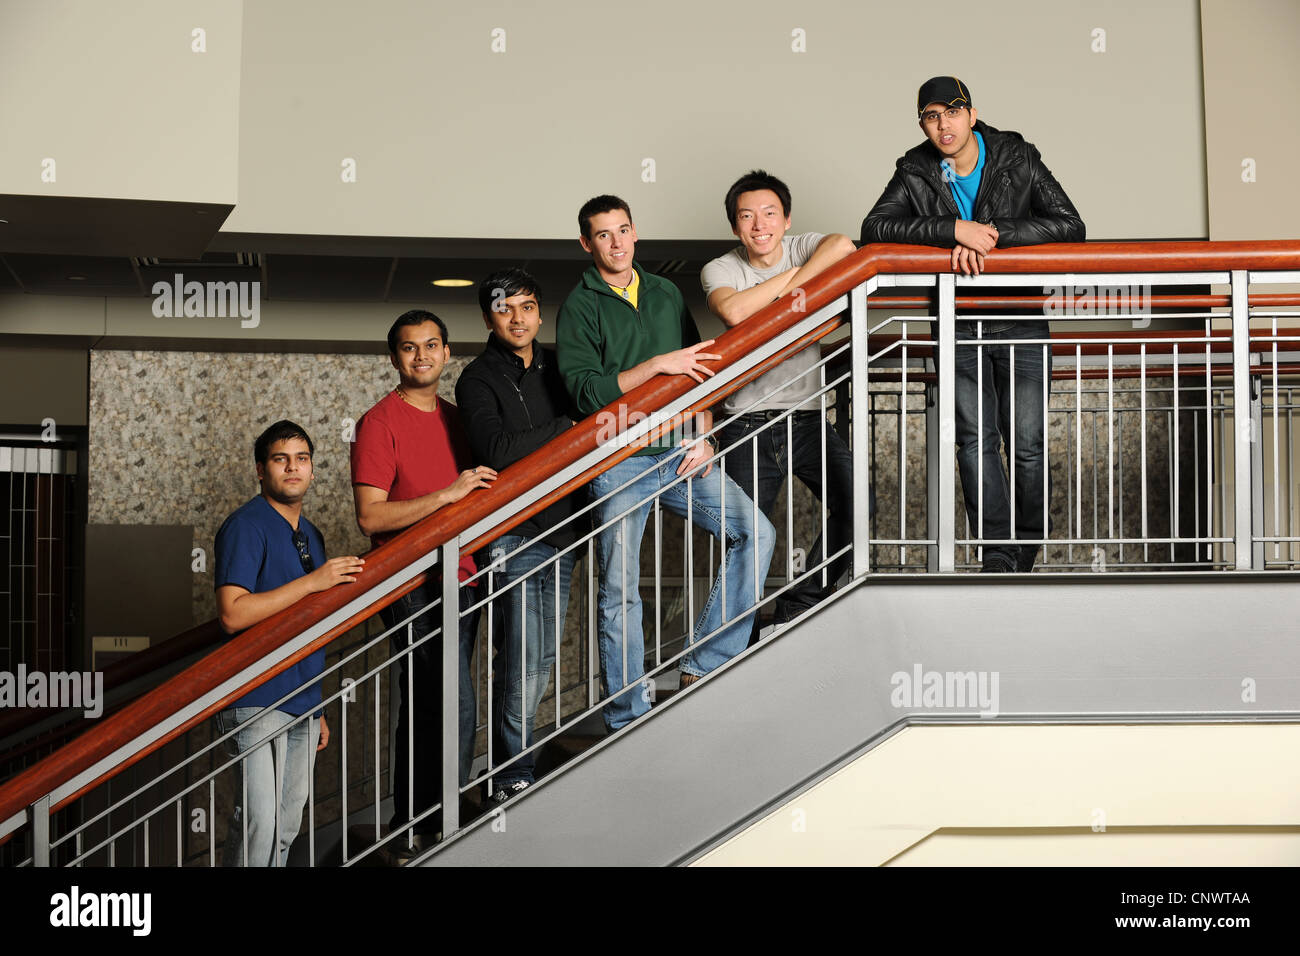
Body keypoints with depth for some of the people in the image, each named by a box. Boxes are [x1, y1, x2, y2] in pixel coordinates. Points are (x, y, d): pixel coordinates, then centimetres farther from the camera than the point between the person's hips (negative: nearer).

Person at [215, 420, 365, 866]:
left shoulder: (309, 534, 18)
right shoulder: (245, 526, -8)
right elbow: (233, 615, -20)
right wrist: (312, 581, -19)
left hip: (302, 703, 8)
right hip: (257, 702, -8)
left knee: (287, 825, 9)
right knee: (258, 822, -15)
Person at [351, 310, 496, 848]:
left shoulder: (456, 418, 15)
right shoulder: (380, 422, -6)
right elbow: (370, 517, -15)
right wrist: (447, 494, -19)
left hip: (460, 579, 7)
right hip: (411, 585, -7)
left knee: (426, 711, 13)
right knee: (455, 710, -14)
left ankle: (411, 832, 21)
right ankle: (429, 829, -3)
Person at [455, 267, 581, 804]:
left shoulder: (556, 367, 14)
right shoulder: (479, 380, -4)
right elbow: (496, 450, -19)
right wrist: (571, 429, -17)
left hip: (561, 527, 6)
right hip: (512, 533, -6)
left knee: (543, 655, 10)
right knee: (523, 656, -9)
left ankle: (516, 760, 21)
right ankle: (511, 778, 0)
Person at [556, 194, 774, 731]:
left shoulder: (666, 295, 16)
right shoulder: (580, 306, 0)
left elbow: (698, 371, 18)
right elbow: (586, 390, -13)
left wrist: (703, 436, 3)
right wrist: (658, 365, -18)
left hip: (678, 453, 4)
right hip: (618, 463, -4)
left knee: (755, 532, -12)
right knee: (620, 592, -2)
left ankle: (704, 664, -6)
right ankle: (627, 722, 8)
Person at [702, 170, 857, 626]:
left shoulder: (803, 248, 4)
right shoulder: (719, 270, -1)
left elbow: (842, 246, -20)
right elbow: (734, 311, -24)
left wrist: (791, 288, -22)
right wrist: (791, 276, -14)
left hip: (807, 417, 2)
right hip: (748, 422, -2)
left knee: (856, 502, -14)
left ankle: (798, 607, 0)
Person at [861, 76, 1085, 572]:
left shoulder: (1018, 160, -3)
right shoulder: (915, 173, 0)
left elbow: (1070, 226, -10)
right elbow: (874, 228, -14)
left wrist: (992, 233, -20)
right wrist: (954, 229, -25)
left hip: (1021, 325, -1)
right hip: (957, 329, 1)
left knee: (1026, 443, -2)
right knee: (976, 438, -8)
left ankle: (1025, 555, 14)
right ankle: (998, 556, -7)